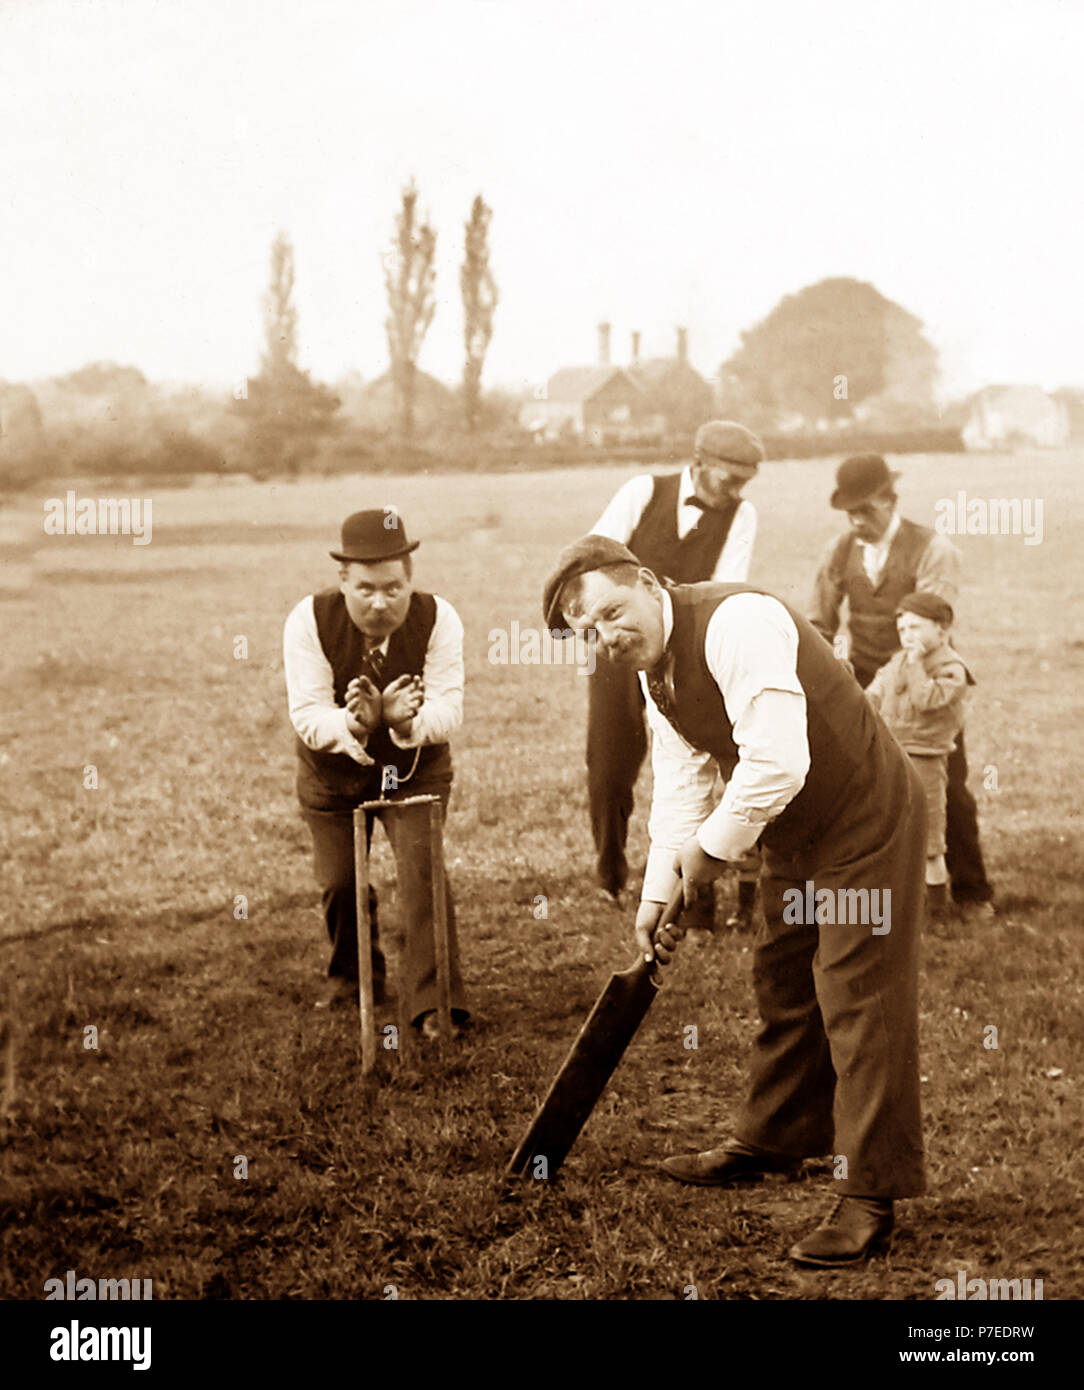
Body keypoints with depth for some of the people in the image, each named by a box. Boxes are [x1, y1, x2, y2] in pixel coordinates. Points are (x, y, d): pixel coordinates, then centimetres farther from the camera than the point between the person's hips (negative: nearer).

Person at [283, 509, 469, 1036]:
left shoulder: (437, 619, -24)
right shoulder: (309, 621, -25)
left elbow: (449, 709, -28)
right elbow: (307, 714, -28)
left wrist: (405, 719, -51)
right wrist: (355, 722, -50)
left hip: (414, 767, -1)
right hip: (332, 770, 1)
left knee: (422, 873, -14)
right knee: (339, 882, 8)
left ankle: (434, 1003, -6)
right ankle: (353, 977, 37)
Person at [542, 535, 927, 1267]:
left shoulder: (738, 623, -29)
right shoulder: (653, 666, 2)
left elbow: (776, 765, -35)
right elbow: (681, 784, 6)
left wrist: (711, 849, -22)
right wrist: (658, 895, 0)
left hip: (867, 818, -10)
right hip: (791, 832, 10)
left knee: (859, 1001, -7)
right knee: (783, 985, 21)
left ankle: (871, 1198, 0)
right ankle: (771, 1143, 39)